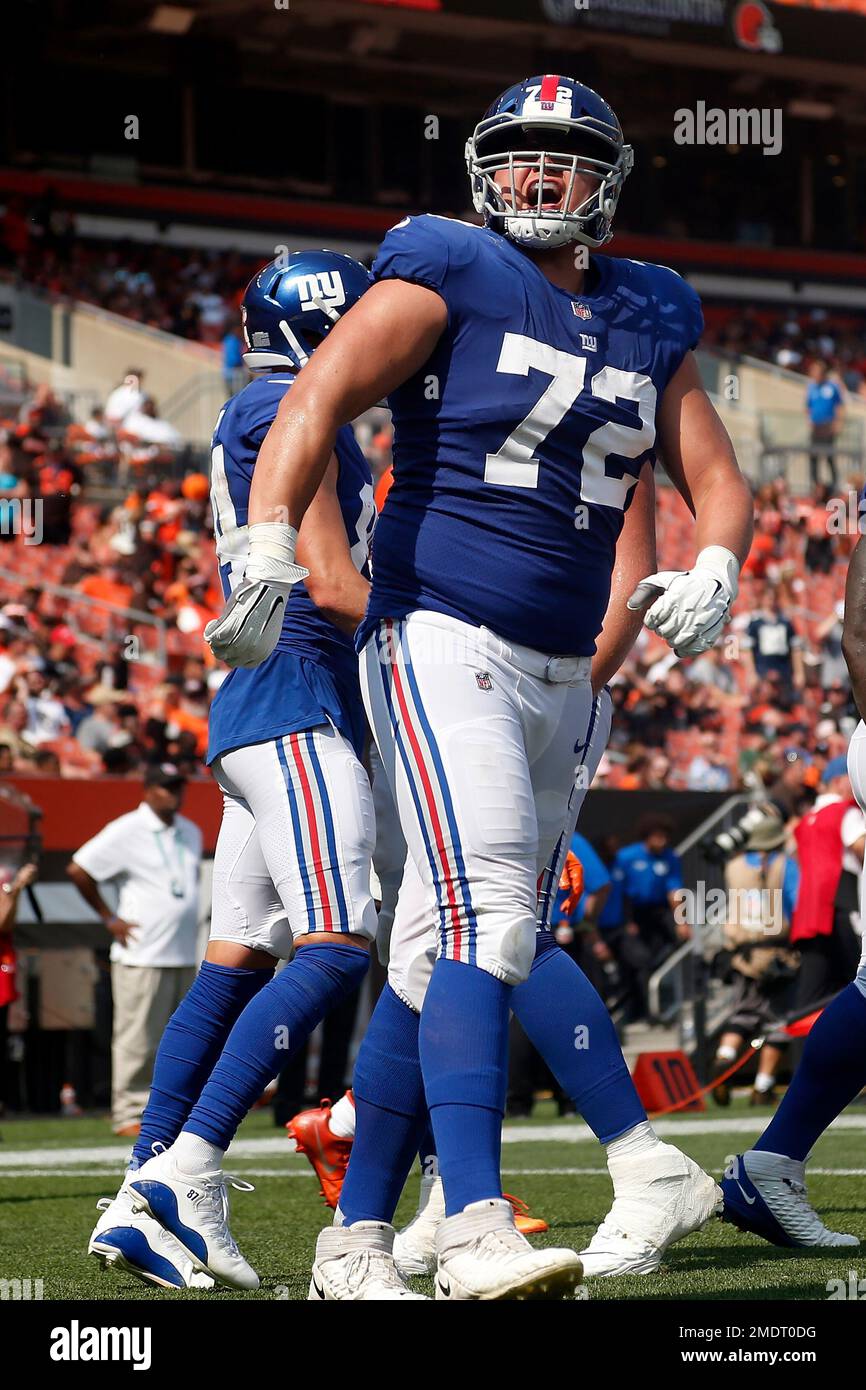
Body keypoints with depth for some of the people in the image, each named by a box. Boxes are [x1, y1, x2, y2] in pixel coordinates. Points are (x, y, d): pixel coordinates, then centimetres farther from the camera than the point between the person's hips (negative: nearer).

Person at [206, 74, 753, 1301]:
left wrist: (712, 576, -7)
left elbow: (718, 484, 17)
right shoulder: (451, 276, -5)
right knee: (486, 917, -22)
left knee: (443, 962, 9)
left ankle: (355, 1240, 15)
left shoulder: (648, 324, 14)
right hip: (442, 646, -7)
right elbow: (317, 400, -17)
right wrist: (267, 561, -31)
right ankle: (476, 1230, -30)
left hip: (557, 675, 7)